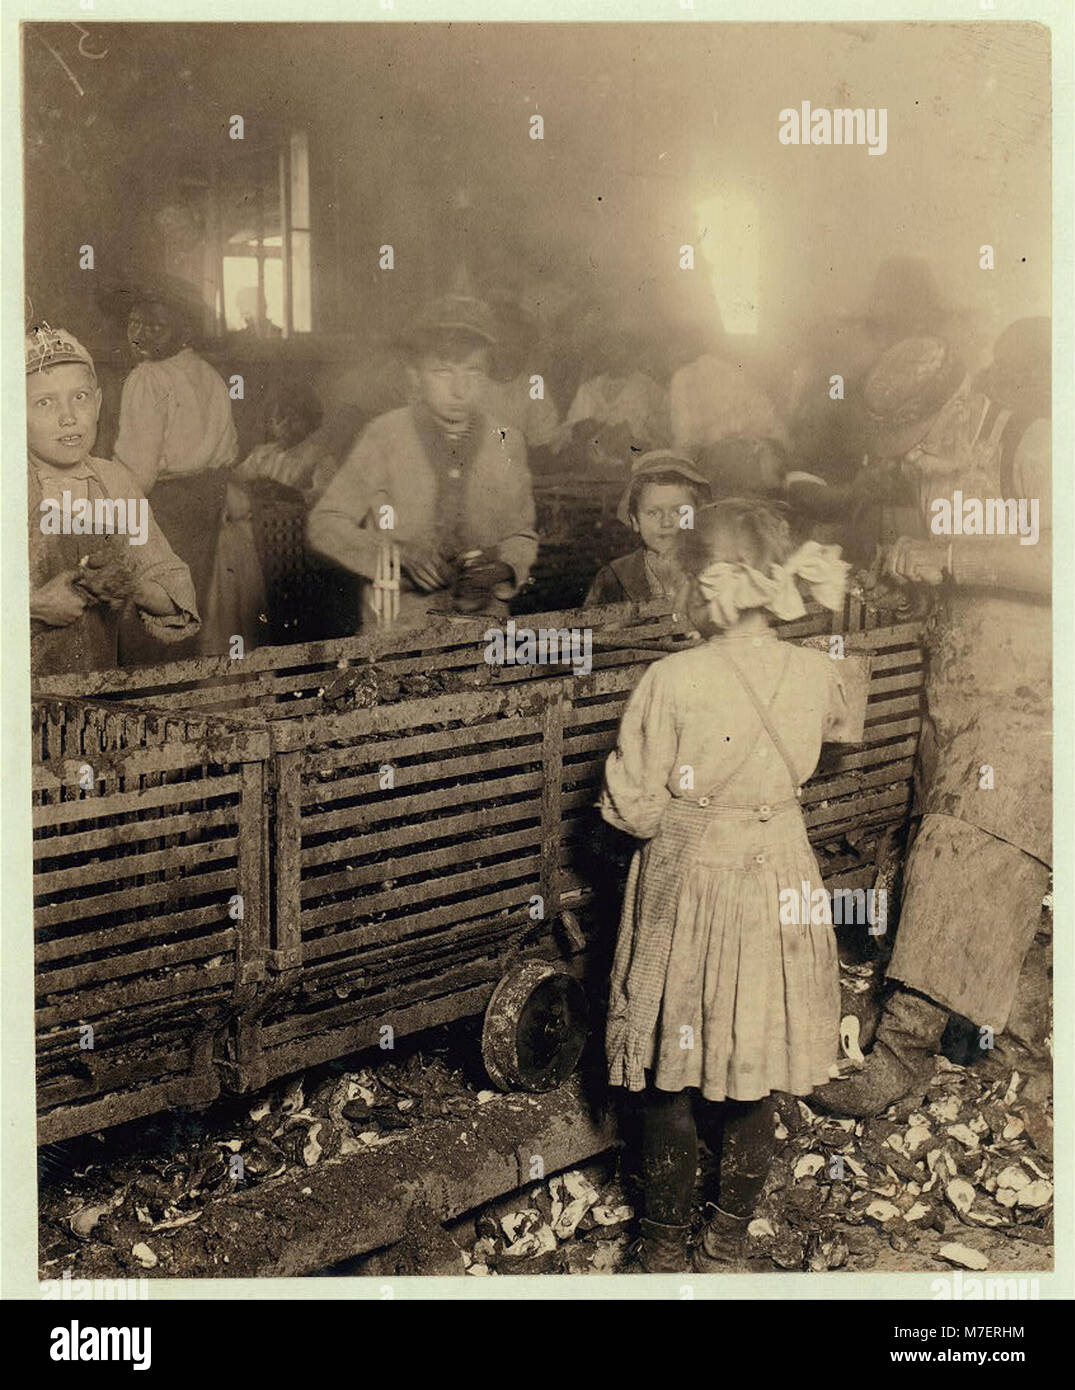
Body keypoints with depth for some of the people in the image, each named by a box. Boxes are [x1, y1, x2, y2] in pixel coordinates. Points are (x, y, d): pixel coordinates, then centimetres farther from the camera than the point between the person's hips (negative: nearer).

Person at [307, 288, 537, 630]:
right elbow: (324, 525, 1)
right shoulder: (384, 437, 1)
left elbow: (522, 536, 19)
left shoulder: (507, 443, 9)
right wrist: (396, 554, -13)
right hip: (397, 625, -2)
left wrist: (504, 567, -3)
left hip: (483, 627, 2)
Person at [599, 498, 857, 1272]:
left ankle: (667, 1243, 27)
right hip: (780, 886, 4)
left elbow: (635, 812, -15)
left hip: (688, 890, -3)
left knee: (669, 1077, 14)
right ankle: (730, 1238, 32)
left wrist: (619, 776, 4)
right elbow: (845, 728, 15)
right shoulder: (817, 673, -10)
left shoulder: (672, 682, -22)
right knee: (756, 1078, 18)